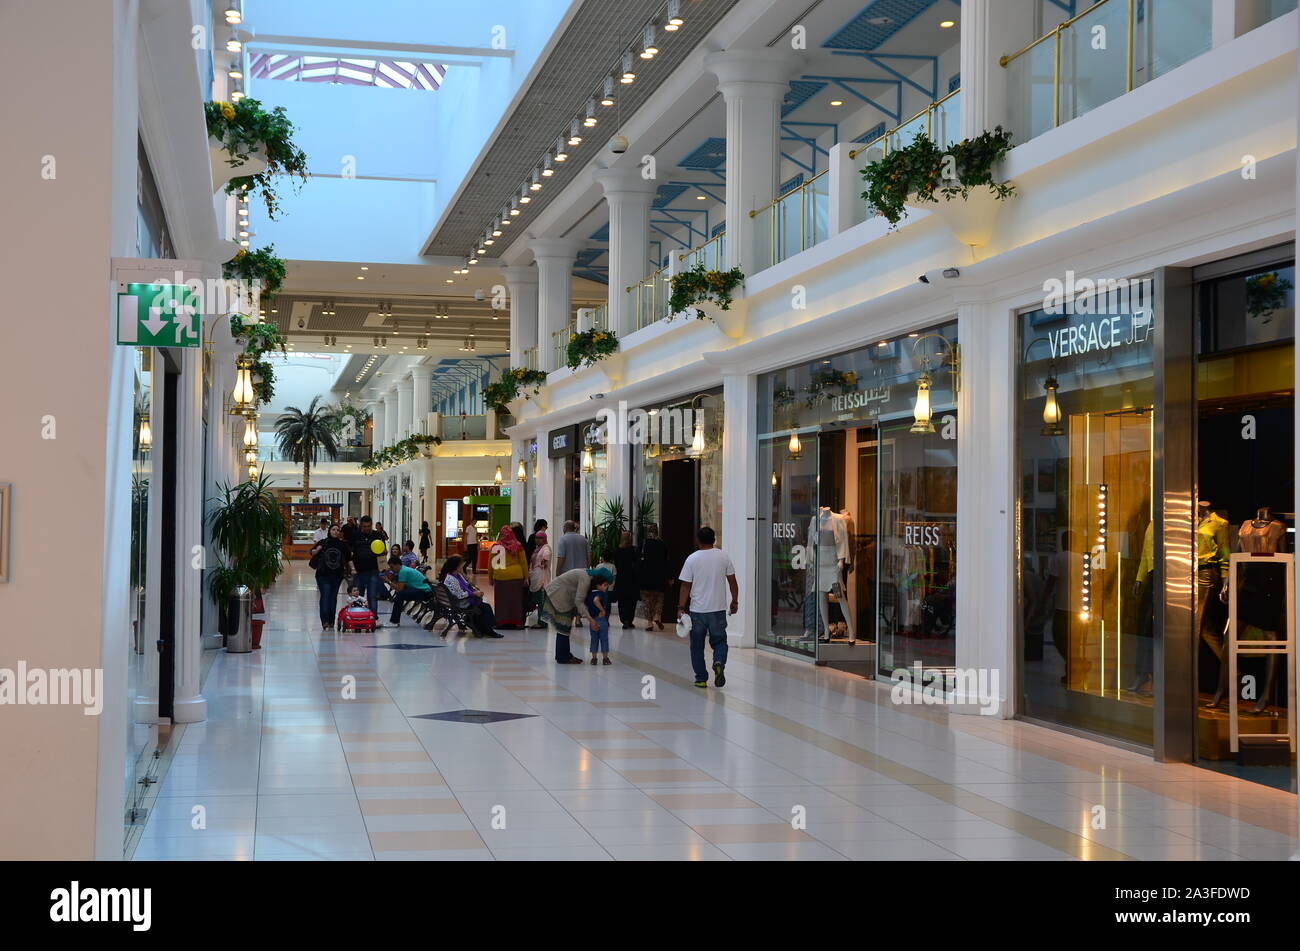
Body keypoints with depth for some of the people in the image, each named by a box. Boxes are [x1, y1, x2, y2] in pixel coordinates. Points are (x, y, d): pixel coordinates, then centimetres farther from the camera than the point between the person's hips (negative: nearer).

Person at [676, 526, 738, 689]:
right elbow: (732, 581, 3)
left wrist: (681, 608, 0)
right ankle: (719, 662, -15)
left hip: (697, 610, -1)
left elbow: (686, 586, -5)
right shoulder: (723, 556, -1)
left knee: (697, 645, 11)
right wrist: (735, 602, 14)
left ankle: (701, 678, 11)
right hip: (718, 608, 1)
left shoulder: (692, 559, -5)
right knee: (719, 641, 13)